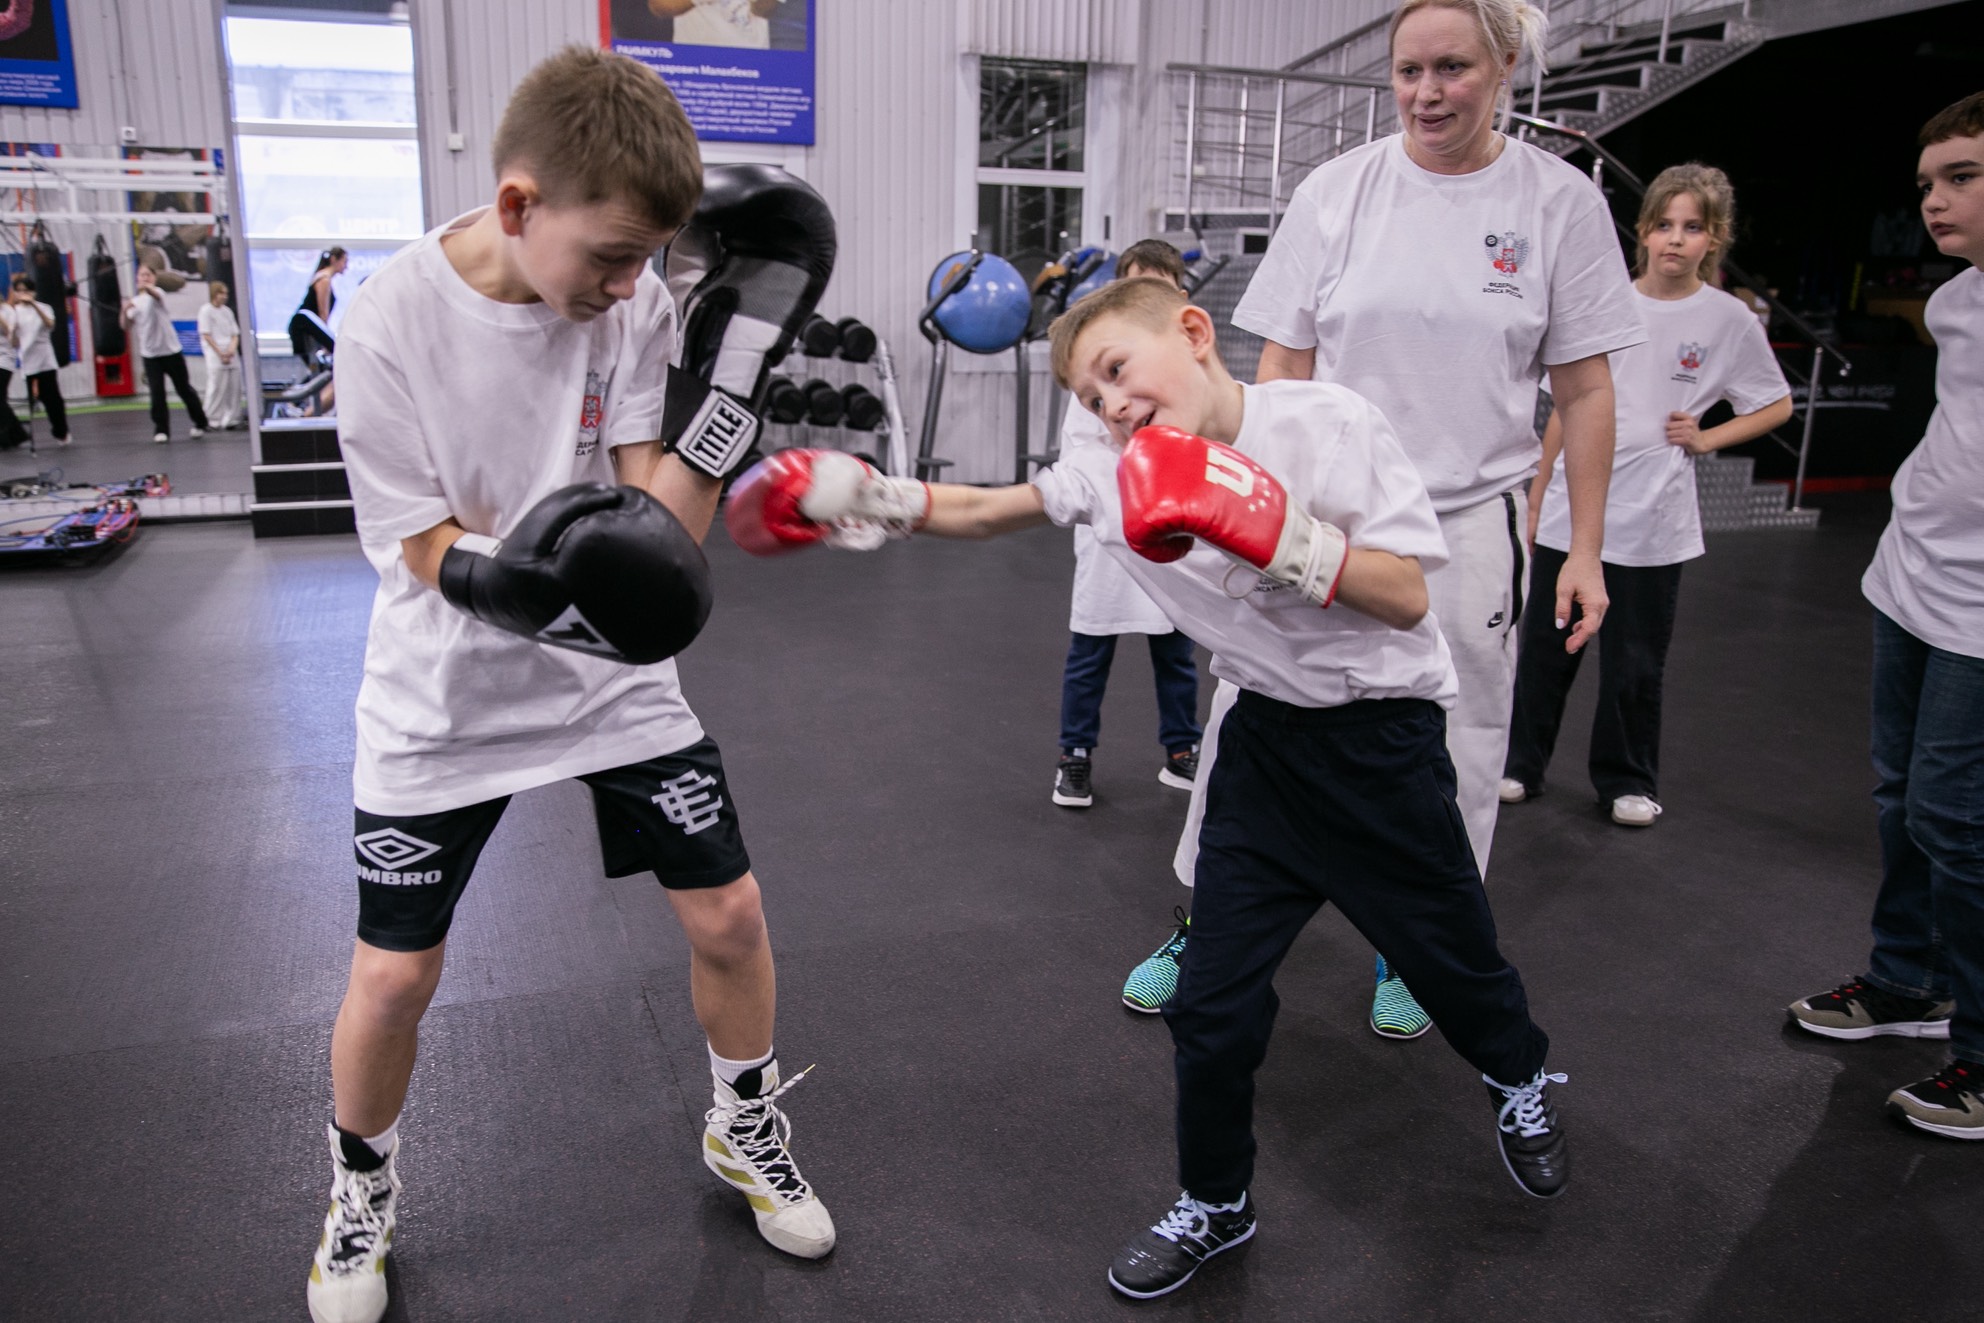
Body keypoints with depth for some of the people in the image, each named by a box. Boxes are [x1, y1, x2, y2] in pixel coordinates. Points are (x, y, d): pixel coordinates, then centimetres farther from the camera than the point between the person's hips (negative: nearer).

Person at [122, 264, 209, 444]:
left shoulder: (157, 293, -3)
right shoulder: (134, 301, 9)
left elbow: (156, 295, -30)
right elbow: (126, 327, 4)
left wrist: (148, 287, -54)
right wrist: (124, 311, -16)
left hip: (171, 350, -2)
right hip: (150, 354, 2)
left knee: (184, 389, 7)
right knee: (157, 392, -8)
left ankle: (200, 423, 22)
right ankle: (161, 430, -3)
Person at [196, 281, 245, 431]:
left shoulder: (227, 311, 14)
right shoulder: (206, 311, -2)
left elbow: (235, 334, 13)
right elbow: (206, 335, -6)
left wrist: (232, 348, -6)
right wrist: (221, 354, -11)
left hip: (232, 355, 6)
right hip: (216, 356, -6)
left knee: (234, 387, 2)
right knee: (217, 388, -7)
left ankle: (231, 418, 8)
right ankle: (212, 420, 1)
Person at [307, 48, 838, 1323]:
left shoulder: (635, 302, -12)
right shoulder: (391, 321, -19)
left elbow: (663, 531, -18)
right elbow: (433, 553, -17)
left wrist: (735, 338, -25)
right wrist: (530, 575, -39)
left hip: (616, 678, 3)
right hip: (447, 701, -2)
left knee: (730, 915, 4)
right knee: (394, 976, 6)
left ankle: (748, 1134, 33)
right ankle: (362, 1197, 37)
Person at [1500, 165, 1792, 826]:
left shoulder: (1729, 319, 0)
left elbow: (1777, 406, 12)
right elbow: (1565, 409, 9)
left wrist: (1705, 438, -4)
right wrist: (1536, 501, 8)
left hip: (1650, 523, -1)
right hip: (1568, 515, 2)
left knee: (1634, 665, 8)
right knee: (1544, 648, 7)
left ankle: (1627, 781, 25)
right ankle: (1519, 765, 22)